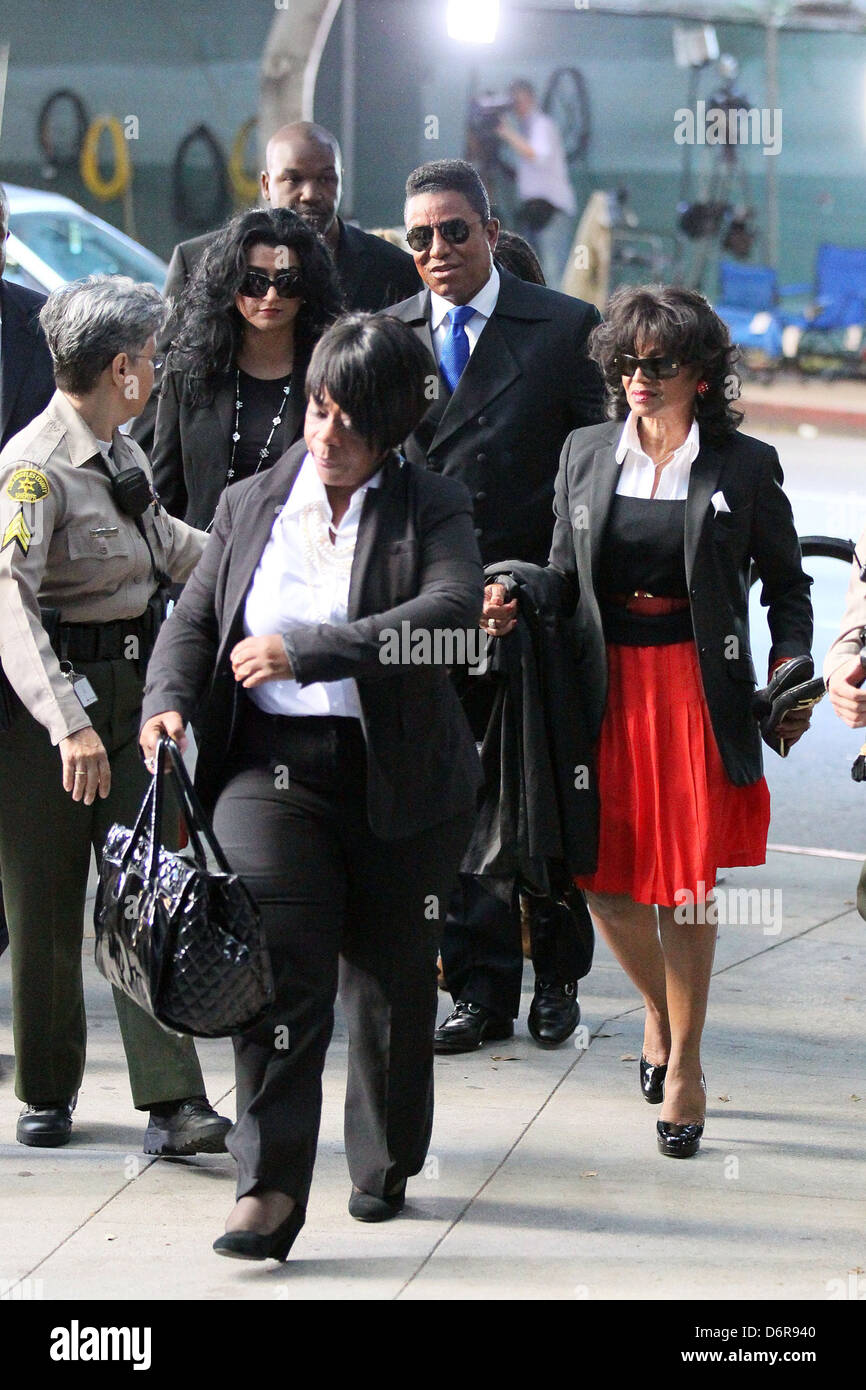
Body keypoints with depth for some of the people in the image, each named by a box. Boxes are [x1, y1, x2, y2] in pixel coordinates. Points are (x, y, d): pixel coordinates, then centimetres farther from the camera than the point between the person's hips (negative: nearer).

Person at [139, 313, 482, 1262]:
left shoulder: (431, 510, -1)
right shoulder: (250, 506, 12)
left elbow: (452, 612, -18)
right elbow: (195, 618, 17)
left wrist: (305, 650, -23)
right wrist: (169, 699, -5)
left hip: (397, 778, -1)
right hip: (271, 766, 1)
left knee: (392, 978, 11)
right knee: (280, 968, -16)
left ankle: (385, 1166, 32)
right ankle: (270, 1187, -19)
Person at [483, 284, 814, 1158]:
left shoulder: (743, 467, -1)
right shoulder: (585, 455, 7)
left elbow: (786, 582, 7)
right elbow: (565, 574, 12)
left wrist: (788, 676, -5)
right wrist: (515, 606, -7)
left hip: (700, 689, -3)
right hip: (607, 686, 3)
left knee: (685, 882, -2)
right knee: (600, 875, 4)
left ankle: (684, 1060, 12)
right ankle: (659, 1009, 33)